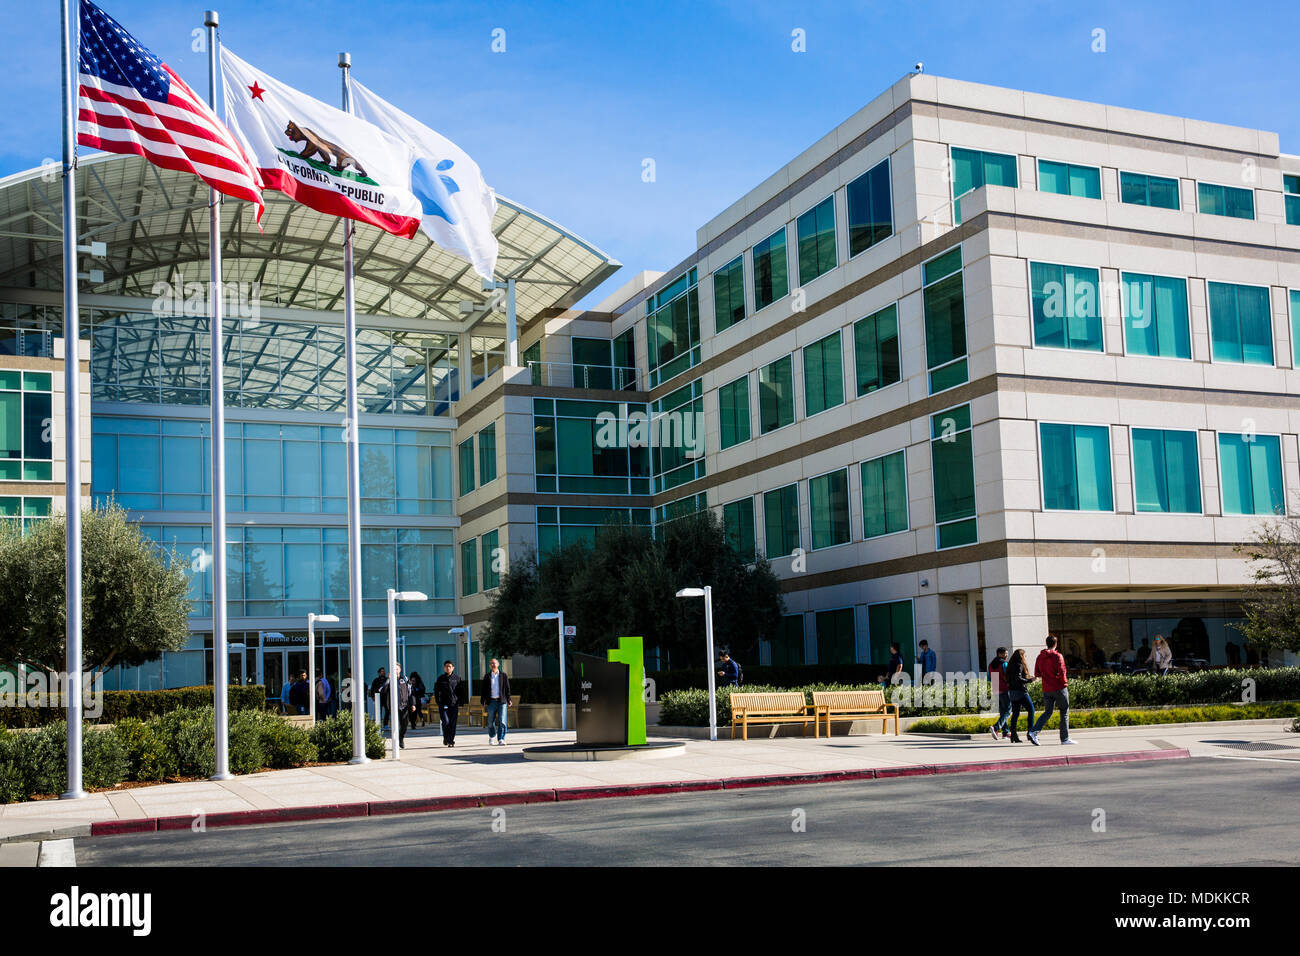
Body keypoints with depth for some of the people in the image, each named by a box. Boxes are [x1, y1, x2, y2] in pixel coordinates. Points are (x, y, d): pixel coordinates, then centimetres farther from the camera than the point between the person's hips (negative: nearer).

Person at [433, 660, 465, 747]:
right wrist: (438, 702, 2)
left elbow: (461, 691, 10)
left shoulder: (457, 678, 7)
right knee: (446, 722, -10)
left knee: (453, 723, -2)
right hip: (443, 705, 0)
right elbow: (436, 691, 11)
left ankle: (451, 741, 6)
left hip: (454, 704, 0)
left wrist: (460, 702, 3)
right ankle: (445, 738, 14)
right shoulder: (440, 679, 7)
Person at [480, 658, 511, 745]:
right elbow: (484, 690, 8)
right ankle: (492, 737, 32)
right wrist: (483, 703, 4)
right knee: (490, 722, 8)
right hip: (491, 701, 1)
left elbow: (507, 689, 6)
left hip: (502, 701, -1)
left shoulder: (503, 675, 4)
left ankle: (501, 739, -11)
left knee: (502, 721, -12)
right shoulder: (487, 676, 7)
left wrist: (508, 701, 1)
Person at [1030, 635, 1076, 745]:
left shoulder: (1040, 657, 7)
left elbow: (1037, 674, 8)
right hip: (1059, 688, -5)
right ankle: (1065, 738, 9)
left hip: (1046, 690, 5)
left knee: (1047, 712, 11)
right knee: (1064, 712, 7)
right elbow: (1062, 672, -18)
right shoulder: (1057, 656, -10)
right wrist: (1065, 682, -1)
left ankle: (1033, 732, -8)